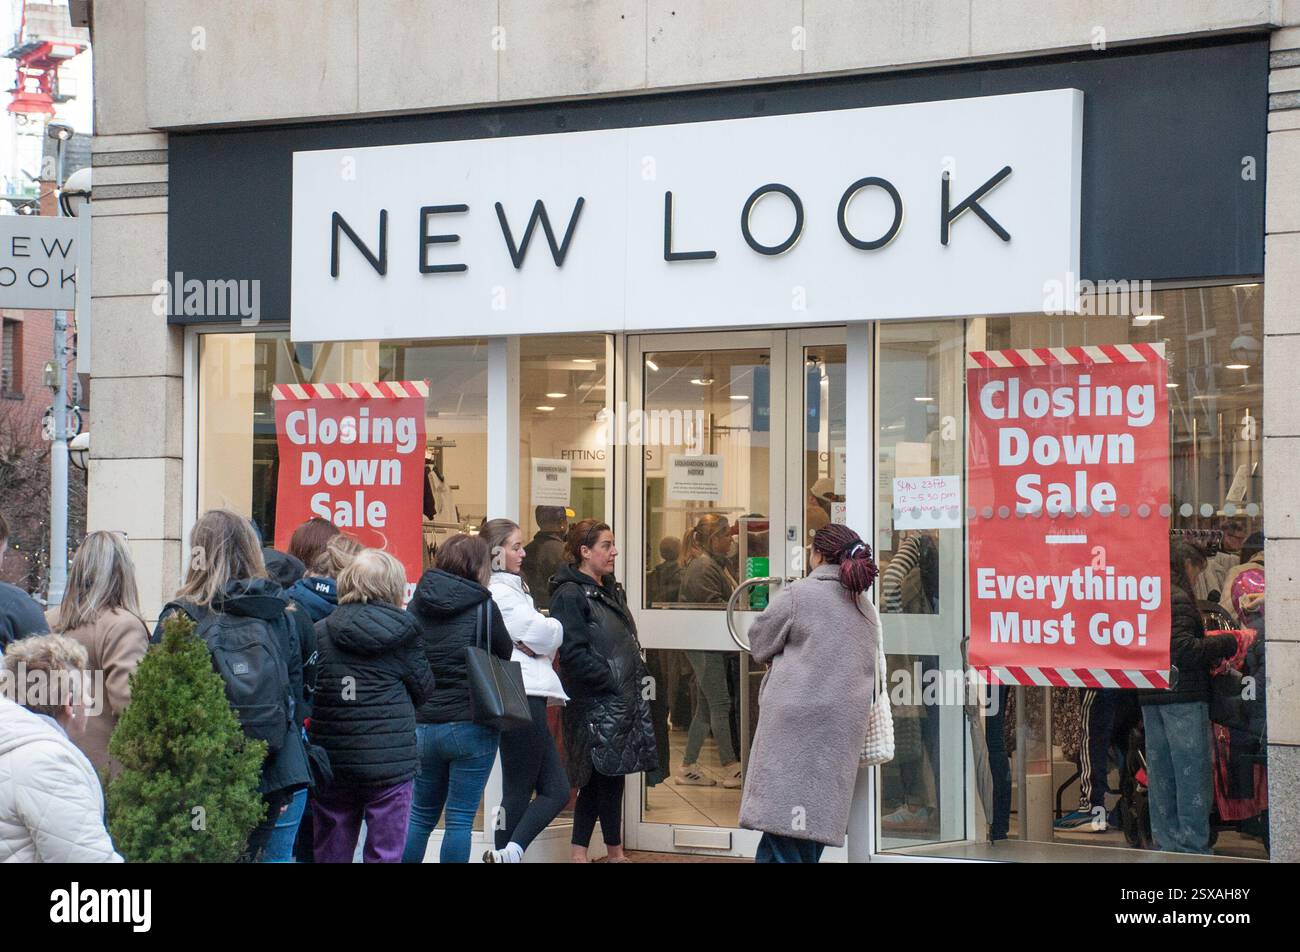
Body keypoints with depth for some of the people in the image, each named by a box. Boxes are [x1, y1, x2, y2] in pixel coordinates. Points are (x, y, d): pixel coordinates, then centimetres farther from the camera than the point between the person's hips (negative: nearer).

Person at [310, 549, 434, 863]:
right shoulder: (403, 634, -6)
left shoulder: (320, 633, 0)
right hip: (389, 762, -3)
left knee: (331, 852, 13)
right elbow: (423, 689, 2)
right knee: (385, 852, 4)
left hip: (331, 763, 3)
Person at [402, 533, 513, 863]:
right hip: (471, 724, -4)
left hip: (423, 724, 4)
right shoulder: (482, 606, -8)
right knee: (460, 819, 2)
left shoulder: (418, 602, 3)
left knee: (421, 814, 16)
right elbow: (505, 655, 2)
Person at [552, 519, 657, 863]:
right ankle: (615, 852, 4)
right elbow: (574, 653, -18)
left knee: (599, 780, 9)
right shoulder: (569, 595, -10)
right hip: (595, 702, -9)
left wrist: (639, 678, 10)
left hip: (623, 699, 9)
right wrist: (613, 684, -16)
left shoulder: (610, 590, 19)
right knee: (607, 778, -5)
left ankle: (580, 853, 14)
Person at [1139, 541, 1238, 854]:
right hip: (1182, 697, -9)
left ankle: (1165, 841, 15)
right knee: (1192, 772, -3)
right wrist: (1226, 643, -12)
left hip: (1150, 697, 9)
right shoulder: (1178, 599, -13)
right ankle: (1193, 845, -1)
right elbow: (1183, 650, -21)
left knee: (1160, 774, 10)